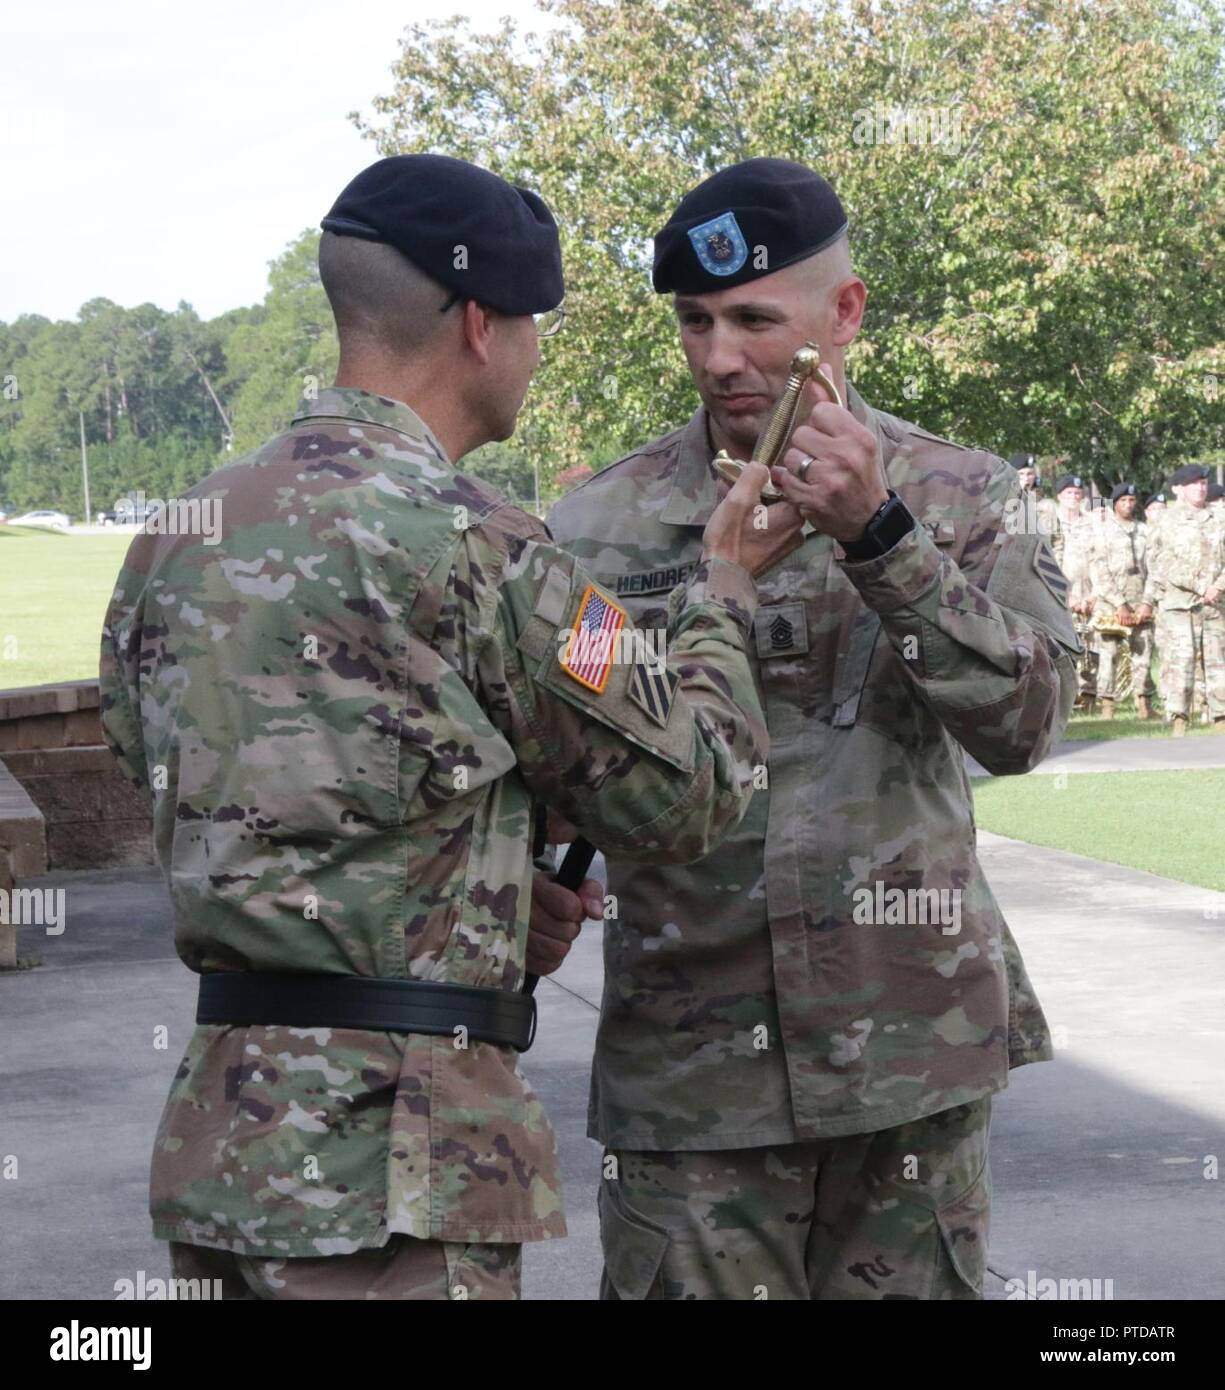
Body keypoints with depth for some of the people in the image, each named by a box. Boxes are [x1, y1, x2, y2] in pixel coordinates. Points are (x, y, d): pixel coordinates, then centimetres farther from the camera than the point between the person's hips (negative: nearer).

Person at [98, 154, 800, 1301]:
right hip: (389, 1162, -8)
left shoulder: (177, 532, 9)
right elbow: (682, 797, -6)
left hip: (209, 1137, 8)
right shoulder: (464, 539, -14)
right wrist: (722, 588, 12)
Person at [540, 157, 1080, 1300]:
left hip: (914, 1057, 1)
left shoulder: (958, 497, 2)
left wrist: (875, 533, -22)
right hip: (688, 1065, 0)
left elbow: (1023, 721, -12)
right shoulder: (601, 524, 1)